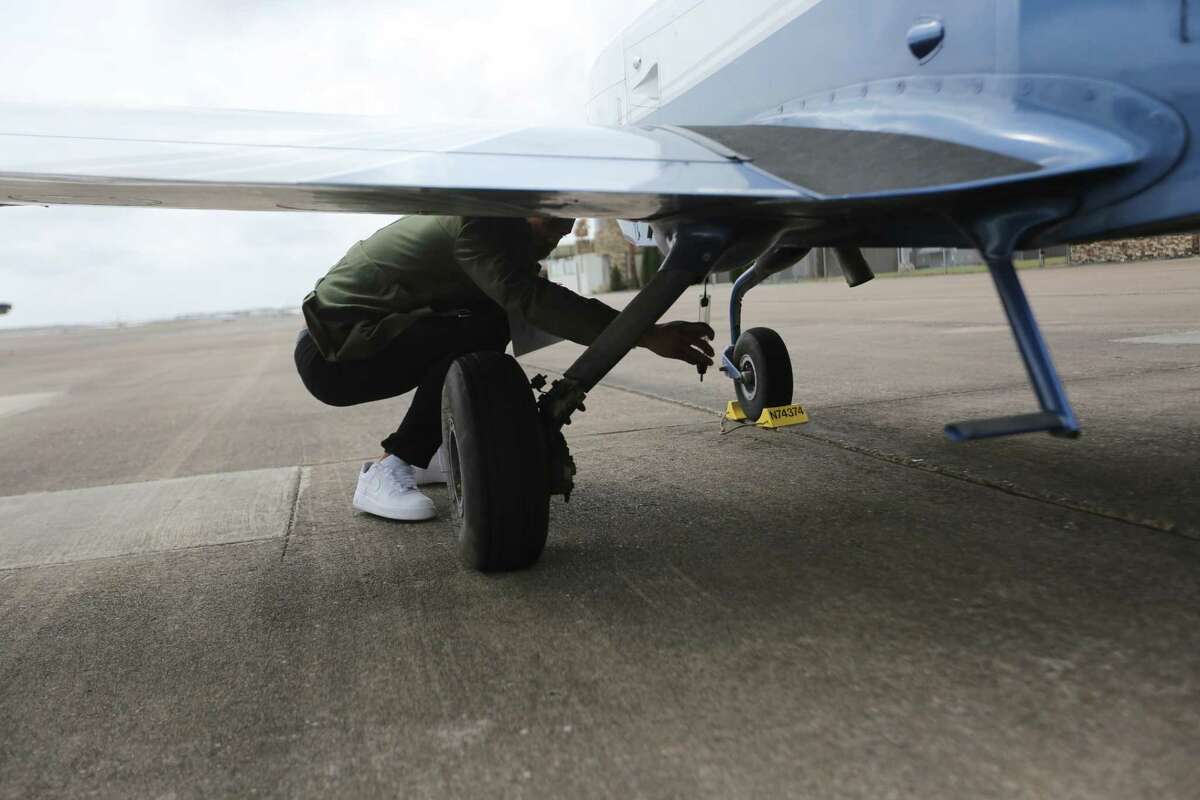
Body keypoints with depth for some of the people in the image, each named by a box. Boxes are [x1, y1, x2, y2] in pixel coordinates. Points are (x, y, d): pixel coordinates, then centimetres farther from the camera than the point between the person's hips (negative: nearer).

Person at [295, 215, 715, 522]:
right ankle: (386, 472, -17)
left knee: (487, 312, 9)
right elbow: (530, 299, -35)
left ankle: (430, 454, 10)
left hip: (345, 331, 10)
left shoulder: (480, 219, 11)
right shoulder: (482, 226, -20)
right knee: (483, 332, -24)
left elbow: (523, 300, 12)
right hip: (331, 354, -10)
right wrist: (646, 335, -39)